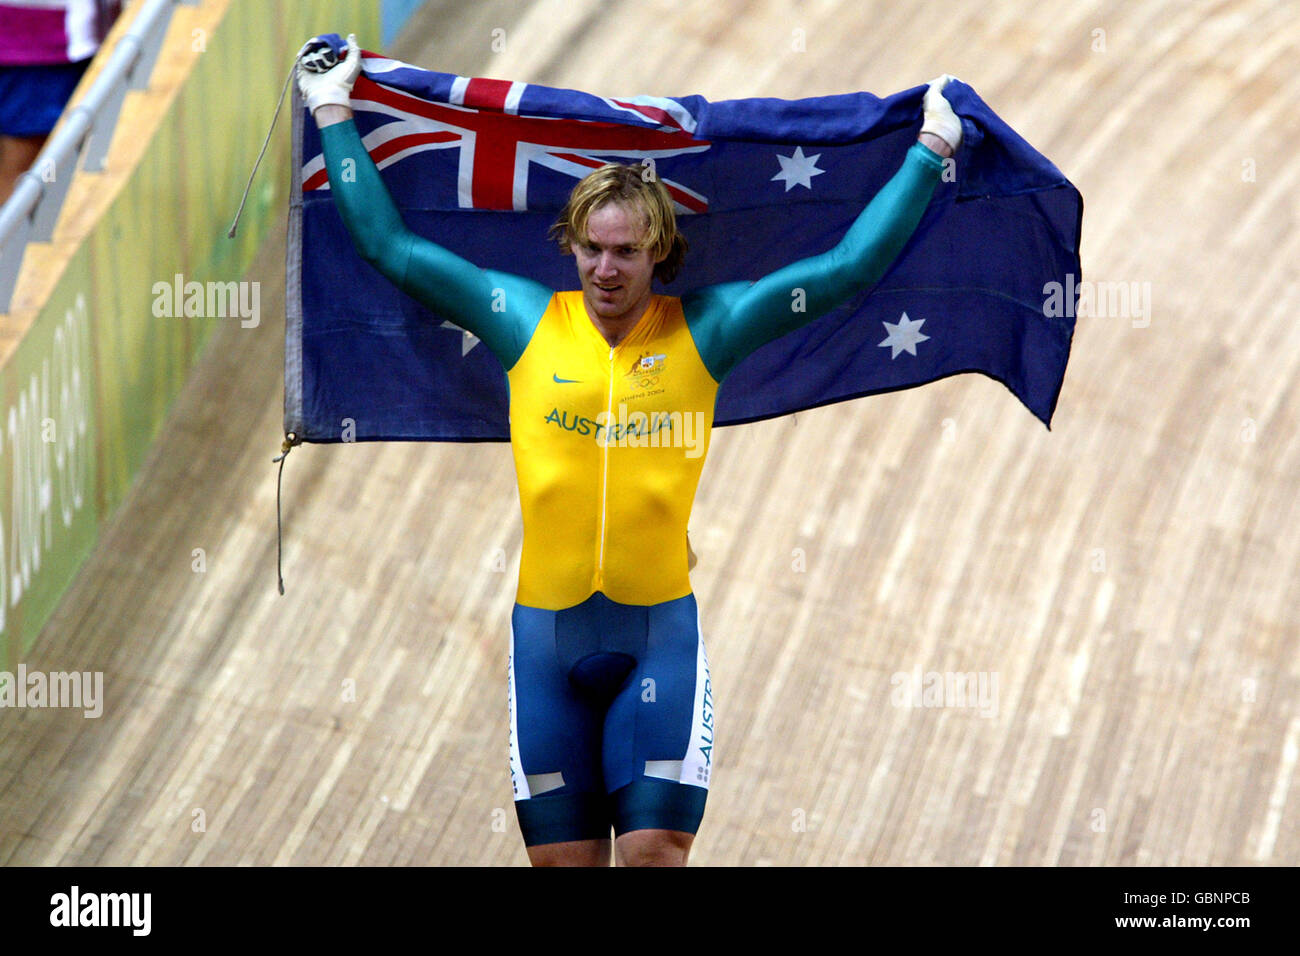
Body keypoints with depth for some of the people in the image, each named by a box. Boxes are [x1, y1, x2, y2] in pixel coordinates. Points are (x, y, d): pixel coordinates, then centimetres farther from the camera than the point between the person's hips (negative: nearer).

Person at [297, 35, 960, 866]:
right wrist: (336, 117, 12)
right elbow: (390, 245, 9)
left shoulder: (701, 330, 2)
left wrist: (929, 150, 5)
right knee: (560, 858, 5)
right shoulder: (526, 321, 4)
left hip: (658, 632, -1)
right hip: (545, 631, 2)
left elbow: (853, 265, 3)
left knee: (656, 848, -10)